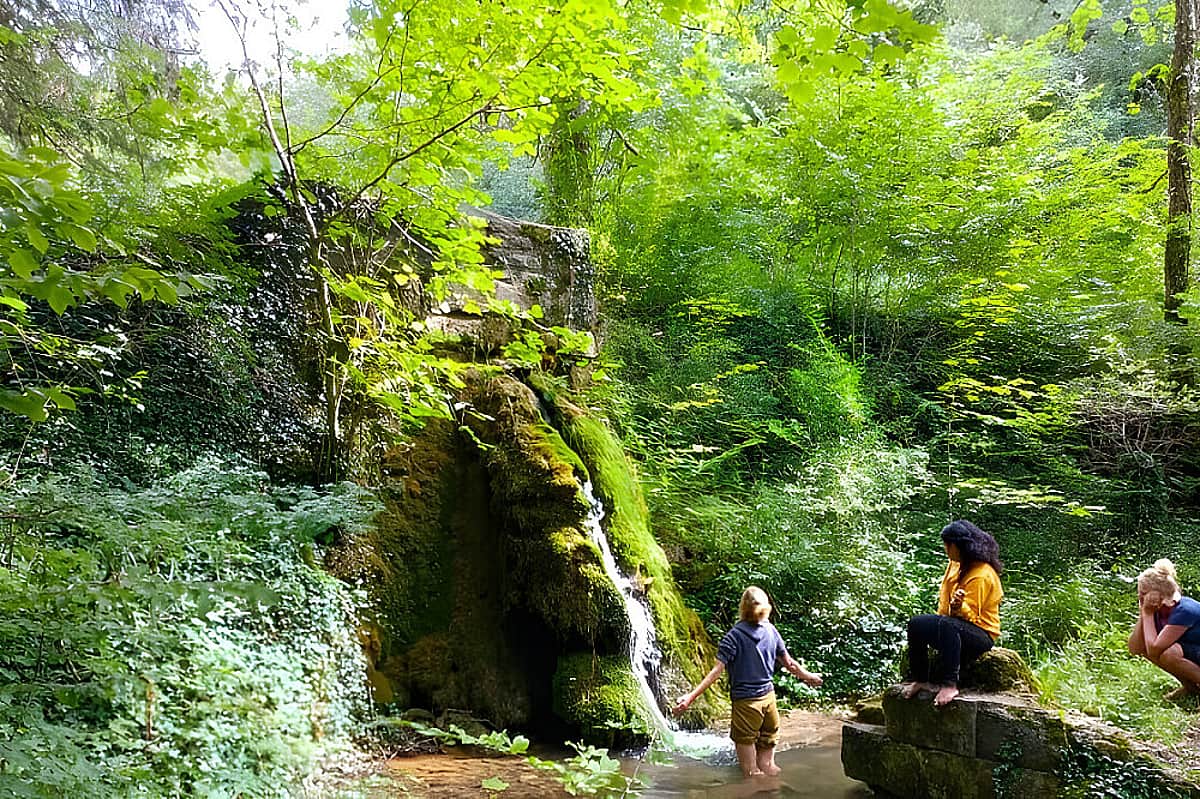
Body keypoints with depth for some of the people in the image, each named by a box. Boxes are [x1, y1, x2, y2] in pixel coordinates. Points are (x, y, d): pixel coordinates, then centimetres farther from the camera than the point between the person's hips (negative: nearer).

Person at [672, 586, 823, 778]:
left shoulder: (734, 636, -13)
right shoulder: (771, 630, 0)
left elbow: (717, 671, -19)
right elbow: (788, 663, 9)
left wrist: (691, 696, -20)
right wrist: (808, 676, 28)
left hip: (745, 700, -4)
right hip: (768, 695, 4)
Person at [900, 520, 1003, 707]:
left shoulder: (982, 575, -15)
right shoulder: (956, 564, 10)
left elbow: (971, 616, -17)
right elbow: (945, 595, 18)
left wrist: (959, 607, -38)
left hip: (981, 634, -8)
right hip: (955, 625, 8)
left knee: (947, 626, -40)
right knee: (917, 624, -16)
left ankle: (950, 685, -42)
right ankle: (919, 680, -10)